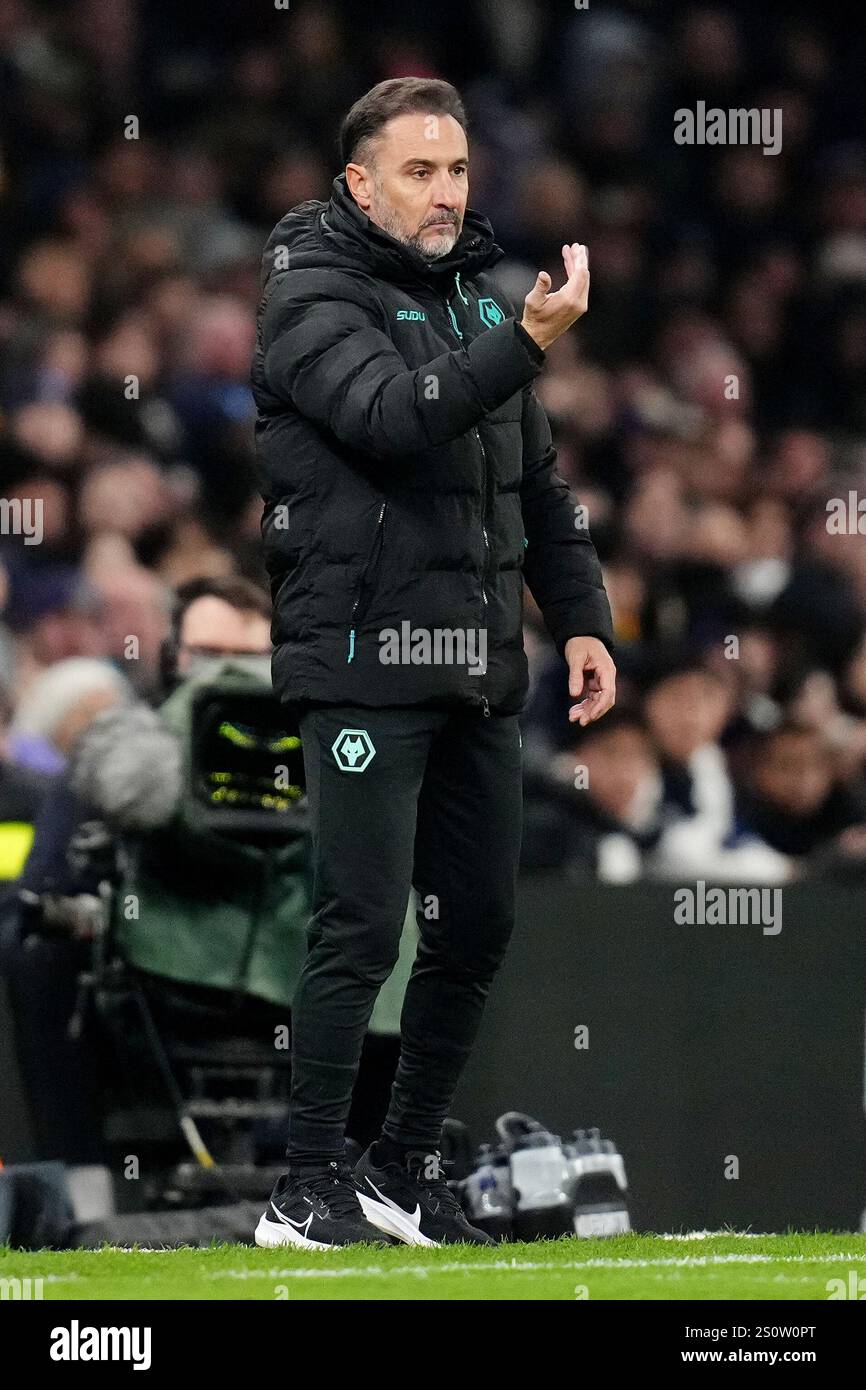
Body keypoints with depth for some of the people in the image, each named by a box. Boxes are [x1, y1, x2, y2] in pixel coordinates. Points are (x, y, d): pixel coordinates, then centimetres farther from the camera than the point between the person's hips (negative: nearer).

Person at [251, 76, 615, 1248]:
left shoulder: (477, 300, 16)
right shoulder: (311, 296, -6)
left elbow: (539, 481, 21)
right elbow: (389, 416, -25)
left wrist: (581, 617, 13)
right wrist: (525, 347, -34)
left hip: (478, 676, 7)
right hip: (363, 668, -7)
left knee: (476, 929, 9)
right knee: (362, 928, -10)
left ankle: (405, 1172, 20)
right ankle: (307, 1193, -4)